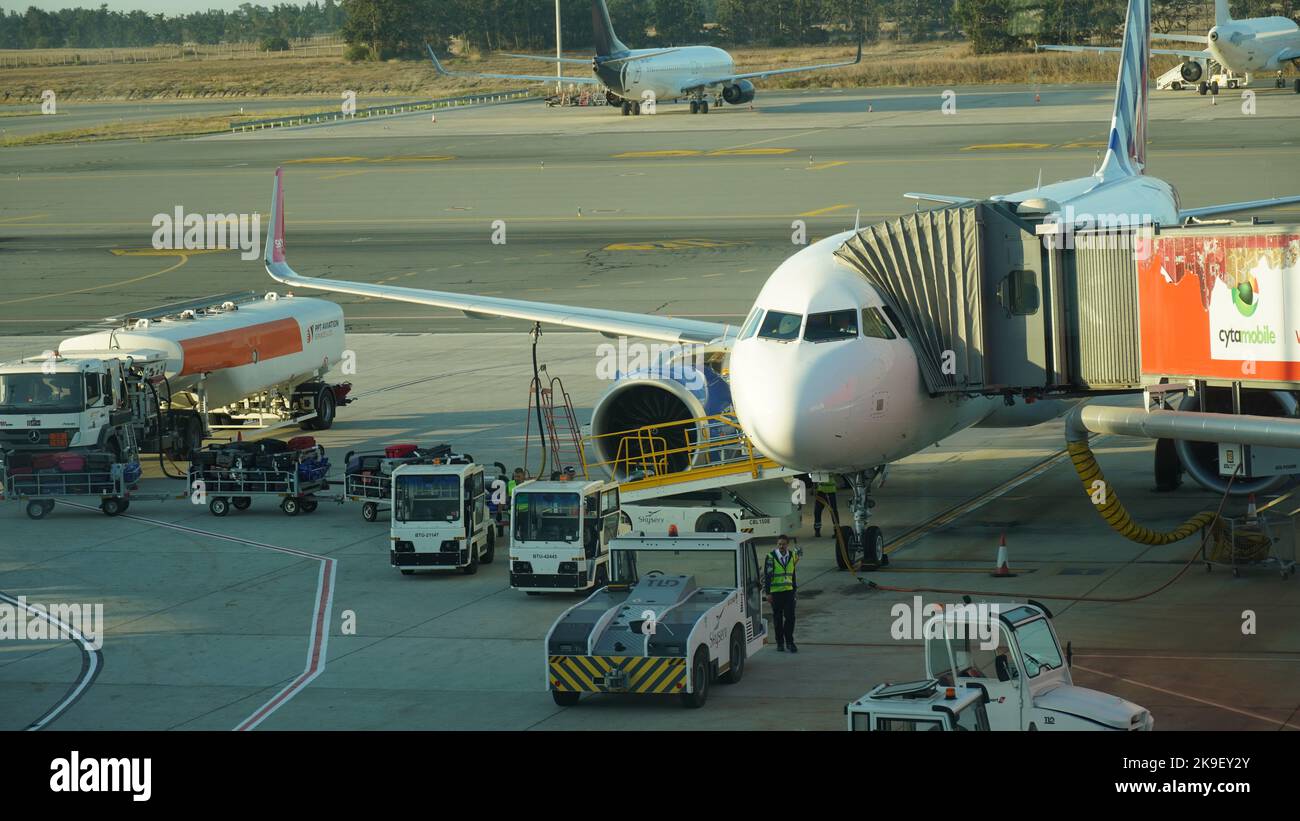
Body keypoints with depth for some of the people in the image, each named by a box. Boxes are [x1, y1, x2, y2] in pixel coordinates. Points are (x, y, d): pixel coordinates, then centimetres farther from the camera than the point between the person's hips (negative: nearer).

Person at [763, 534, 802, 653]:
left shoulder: (792, 556, 7)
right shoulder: (771, 557, -7)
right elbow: (766, 575, -7)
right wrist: (768, 593, -11)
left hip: (788, 591, 3)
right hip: (775, 593, -3)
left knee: (790, 617, -4)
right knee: (778, 618, 4)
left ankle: (789, 641, 5)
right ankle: (780, 643, 13)